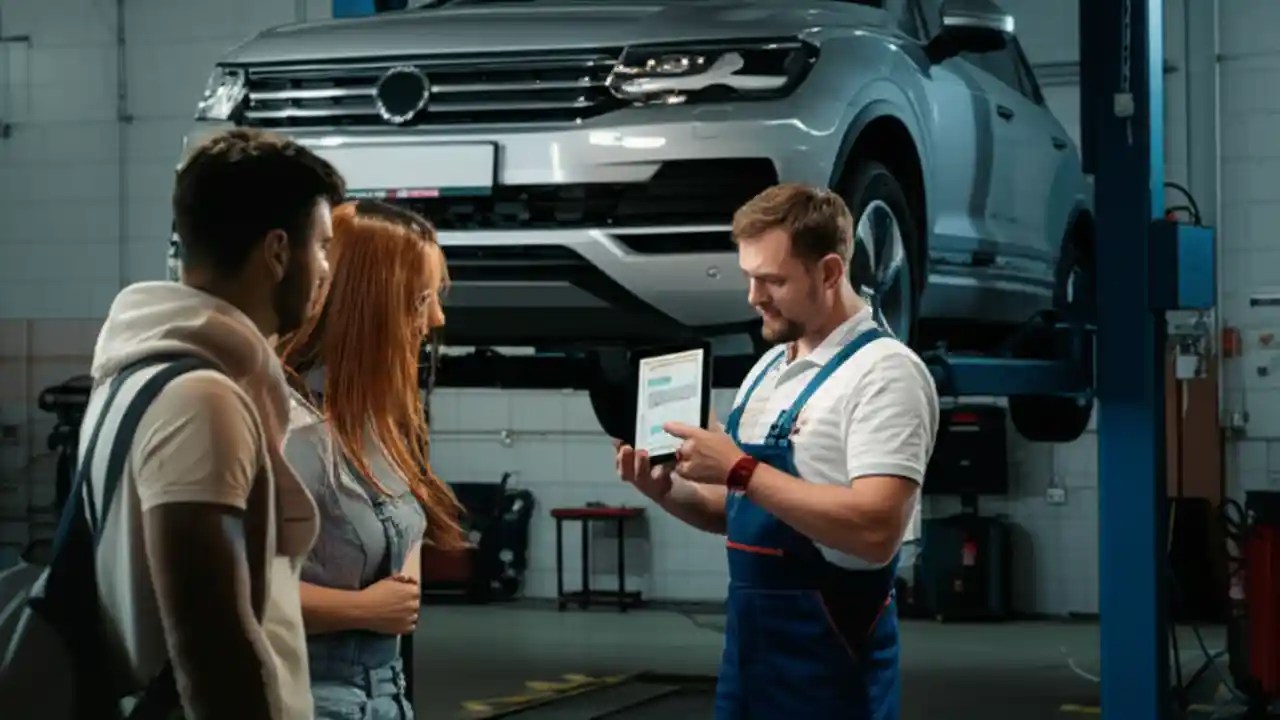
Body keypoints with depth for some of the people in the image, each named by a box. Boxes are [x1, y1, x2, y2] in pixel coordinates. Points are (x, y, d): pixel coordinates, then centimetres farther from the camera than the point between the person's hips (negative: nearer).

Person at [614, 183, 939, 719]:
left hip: (831, 658, -8)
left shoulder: (884, 371, -13)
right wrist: (668, 492, 0)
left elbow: (875, 529, -25)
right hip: (748, 642, 8)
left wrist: (740, 469, -22)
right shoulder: (768, 370, 12)